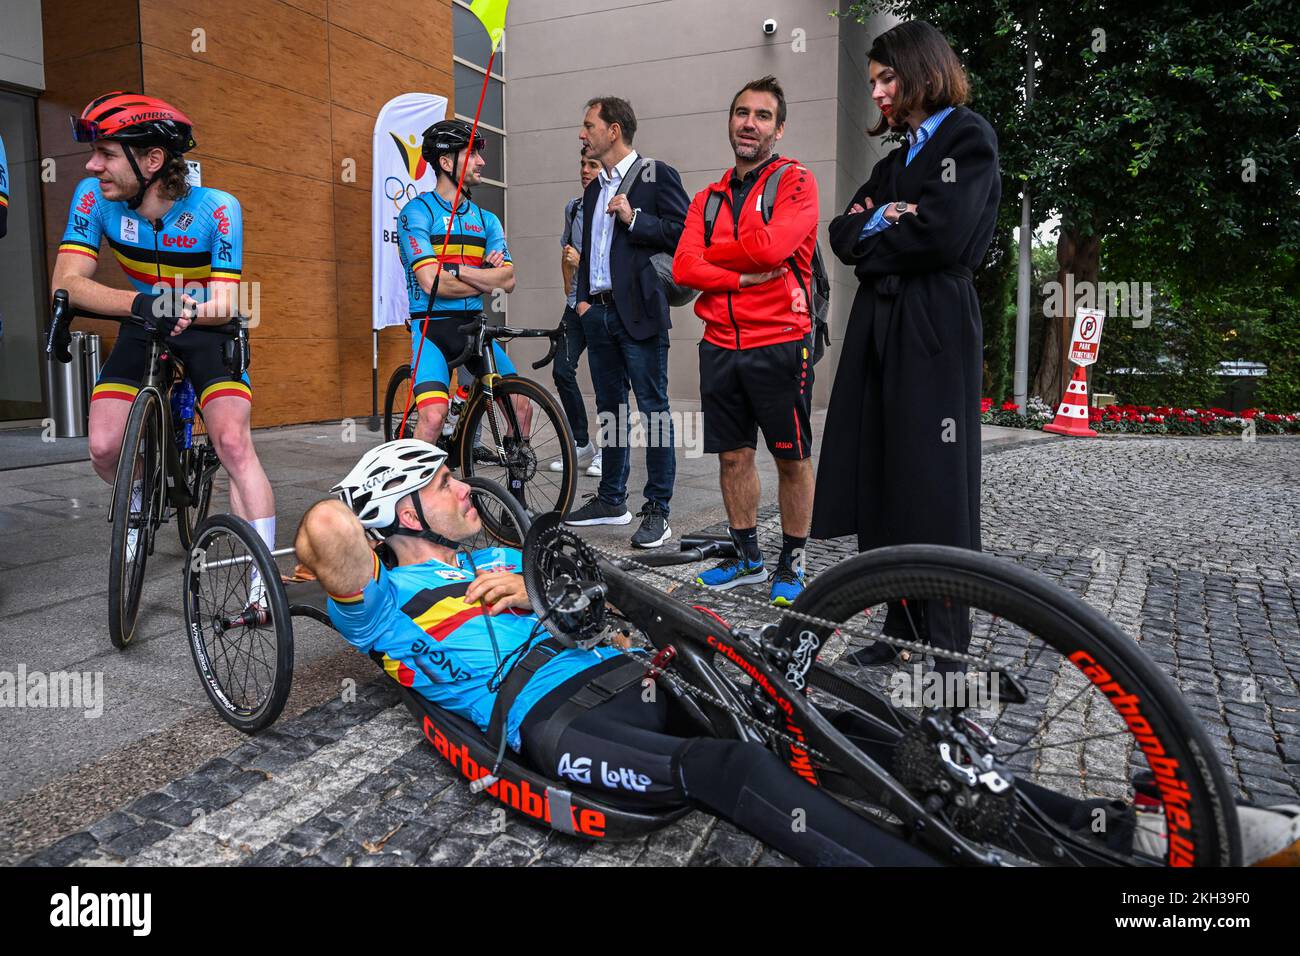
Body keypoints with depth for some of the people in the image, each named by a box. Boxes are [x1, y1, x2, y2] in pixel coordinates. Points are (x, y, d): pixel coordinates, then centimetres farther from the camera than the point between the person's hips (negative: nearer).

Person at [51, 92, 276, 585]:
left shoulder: (216, 209, -25)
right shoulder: (94, 197, -17)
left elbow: (225, 304, -25)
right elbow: (68, 280, -23)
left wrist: (191, 311, -48)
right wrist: (139, 302, -41)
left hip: (207, 330, -3)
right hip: (142, 328, 3)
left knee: (233, 441, -23)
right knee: (105, 448, -10)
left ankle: (263, 576, -16)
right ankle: (140, 504, 26)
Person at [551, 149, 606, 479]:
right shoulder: (573, 207, 13)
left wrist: (582, 261, -14)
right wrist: (569, 289, 17)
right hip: (577, 303, 6)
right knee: (562, 369, 1)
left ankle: (607, 449, 12)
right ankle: (582, 445, 13)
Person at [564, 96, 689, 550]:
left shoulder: (657, 175, -2)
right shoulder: (593, 188, 20)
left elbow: (684, 233, -10)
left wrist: (634, 218, -17)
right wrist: (582, 298, 15)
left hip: (638, 311, -7)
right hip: (598, 312, 8)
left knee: (654, 409, -5)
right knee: (610, 408, 11)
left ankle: (657, 509, 0)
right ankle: (611, 499, 21)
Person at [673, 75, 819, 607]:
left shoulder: (795, 182, -1)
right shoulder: (708, 198, 13)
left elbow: (770, 245, -19)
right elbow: (684, 268, 0)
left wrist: (711, 254, -4)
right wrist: (744, 277, -14)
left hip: (779, 346, -5)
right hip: (721, 347, 5)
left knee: (792, 459, 4)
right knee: (732, 456, 10)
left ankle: (792, 562, 17)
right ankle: (747, 558, 23)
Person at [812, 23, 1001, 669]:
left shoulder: (967, 136, 0)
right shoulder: (897, 155, 23)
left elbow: (940, 234, -15)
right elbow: (843, 234, 12)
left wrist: (872, 239, 1)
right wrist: (878, 220, -8)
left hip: (934, 330, -7)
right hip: (879, 326, 7)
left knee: (934, 488, -3)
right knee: (882, 482, 5)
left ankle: (945, 649, 7)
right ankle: (902, 630, 15)